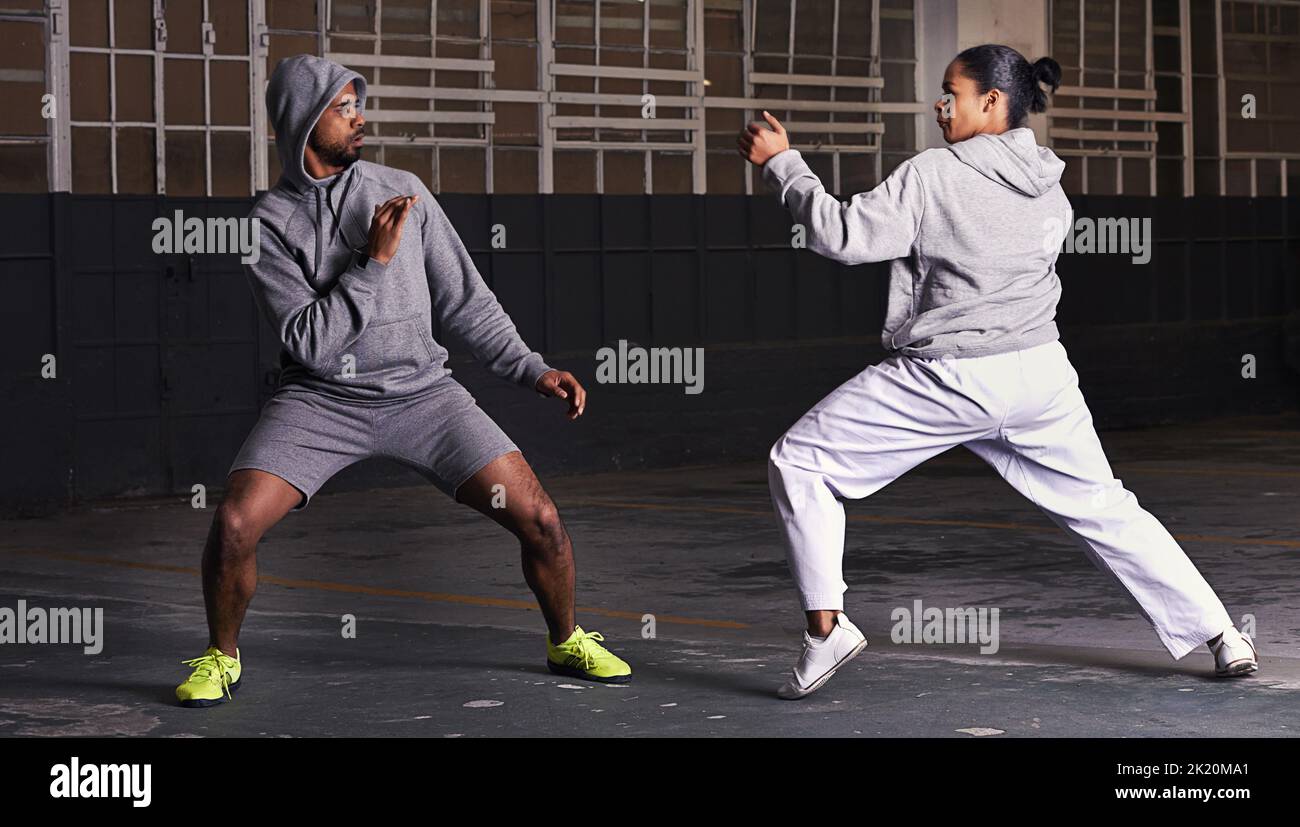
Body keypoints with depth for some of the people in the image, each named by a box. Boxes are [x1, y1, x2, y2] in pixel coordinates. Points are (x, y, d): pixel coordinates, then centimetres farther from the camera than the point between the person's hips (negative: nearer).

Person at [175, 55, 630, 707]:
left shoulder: (401, 190, 4)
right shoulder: (268, 223, -4)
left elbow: (464, 302, 10)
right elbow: (308, 342, -13)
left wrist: (532, 370, 3)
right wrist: (373, 261, -19)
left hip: (421, 391, 2)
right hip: (320, 399, -2)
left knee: (539, 519, -10)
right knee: (234, 524, -22)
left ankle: (566, 642, 19)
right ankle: (221, 659, 6)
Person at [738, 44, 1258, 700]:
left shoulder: (932, 176, -11)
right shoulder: (1050, 188, 8)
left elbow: (844, 237, -12)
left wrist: (780, 164, -4)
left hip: (946, 377, -6)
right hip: (1039, 375, 6)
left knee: (797, 463, 6)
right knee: (1102, 507, 17)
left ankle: (825, 624, -3)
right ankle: (1221, 636, 14)